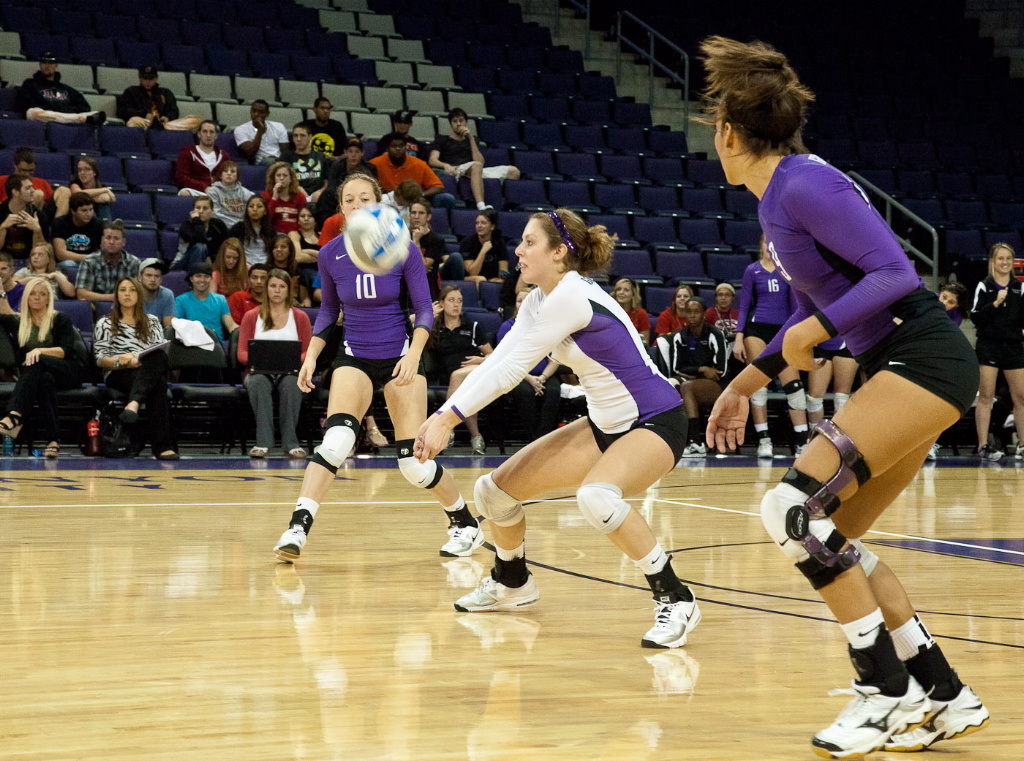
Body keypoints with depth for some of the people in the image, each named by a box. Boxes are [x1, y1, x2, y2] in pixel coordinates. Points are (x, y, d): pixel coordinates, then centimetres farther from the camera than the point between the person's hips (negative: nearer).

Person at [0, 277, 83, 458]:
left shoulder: (61, 320, 11)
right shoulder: (17, 322, 20)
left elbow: (66, 351, -4)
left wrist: (40, 351, -21)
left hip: (68, 373, -2)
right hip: (38, 374, 2)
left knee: (37, 362, -36)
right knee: (45, 379, -38)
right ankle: (53, 439, -49)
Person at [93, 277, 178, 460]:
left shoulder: (152, 321, 28)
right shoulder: (105, 323, 21)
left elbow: (160, 351, 10)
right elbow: (100, 358, 8)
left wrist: (139, 359, -12)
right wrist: (119, 362, -16)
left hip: (151, 370, 2)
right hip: (118, 375, -2)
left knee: (158, 358, -41)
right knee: (158, 385, -41)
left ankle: (133, 403, -66)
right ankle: (163, 446, -58)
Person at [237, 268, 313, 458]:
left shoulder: (300, 317, 12)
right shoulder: (251, 317, 12)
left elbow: (308, 352, 7)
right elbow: (242, 353, 6)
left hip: (289, 373, 0)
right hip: (259, 371, 0)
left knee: (291, 382, -38)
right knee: (258, 381, -38)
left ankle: (290, 442, -34)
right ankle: (263, 442, -39)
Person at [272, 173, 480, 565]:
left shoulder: (402, 249, -11)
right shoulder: (330, 255, -4)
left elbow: (424, 309, -7)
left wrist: (413, 355, -22)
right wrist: (311, 356, 1)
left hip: (400, 357, -1)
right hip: (355, 357, 1)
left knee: (413, 462, -2)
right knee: (337, 440, -24)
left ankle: (465, 523, 23)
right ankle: (297, 529, -29)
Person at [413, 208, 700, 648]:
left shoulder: (571, 296, -23)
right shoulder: (539, 300, 5)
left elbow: (510, 369, -23)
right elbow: (497, 362, 3)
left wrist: (448, 419, -21)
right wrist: (441, 416, -9)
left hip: (654, 422, -10)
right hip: (605, 424, 10)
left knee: (595, 497, -39)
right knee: (493, 490, 8)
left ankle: (674, 600, -25)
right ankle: (512, 584, 35)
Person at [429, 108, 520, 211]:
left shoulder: (472, 140, 31)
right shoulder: (442, 139, 24)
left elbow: (481, 161, 11)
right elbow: (432, 160, 6)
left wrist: (471, 138, 7)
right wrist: (445, 165, -16)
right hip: (455, 171, -4)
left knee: (513, 171, -16)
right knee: (476, 165, -41)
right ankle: (481, 206, -60)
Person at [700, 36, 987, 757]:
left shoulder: (805, 183, -14)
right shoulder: (777, 197, 16)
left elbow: (895, 272, -20)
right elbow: (812, 315, 27)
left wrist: (818, 330, -24)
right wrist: (746, 383, 27)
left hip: (923, 357, -10)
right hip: (902, 367, 10)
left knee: (795, 507, -20)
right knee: (830, 539, 8)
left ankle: (887, 690, -12)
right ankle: (944, 695, 11)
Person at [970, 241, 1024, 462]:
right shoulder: (984, 286, -1)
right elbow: (975, 317, -9)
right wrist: (995, 303, -19)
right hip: (988, 345, -4)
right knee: (986, 396, -3)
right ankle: (983, 446, -1)